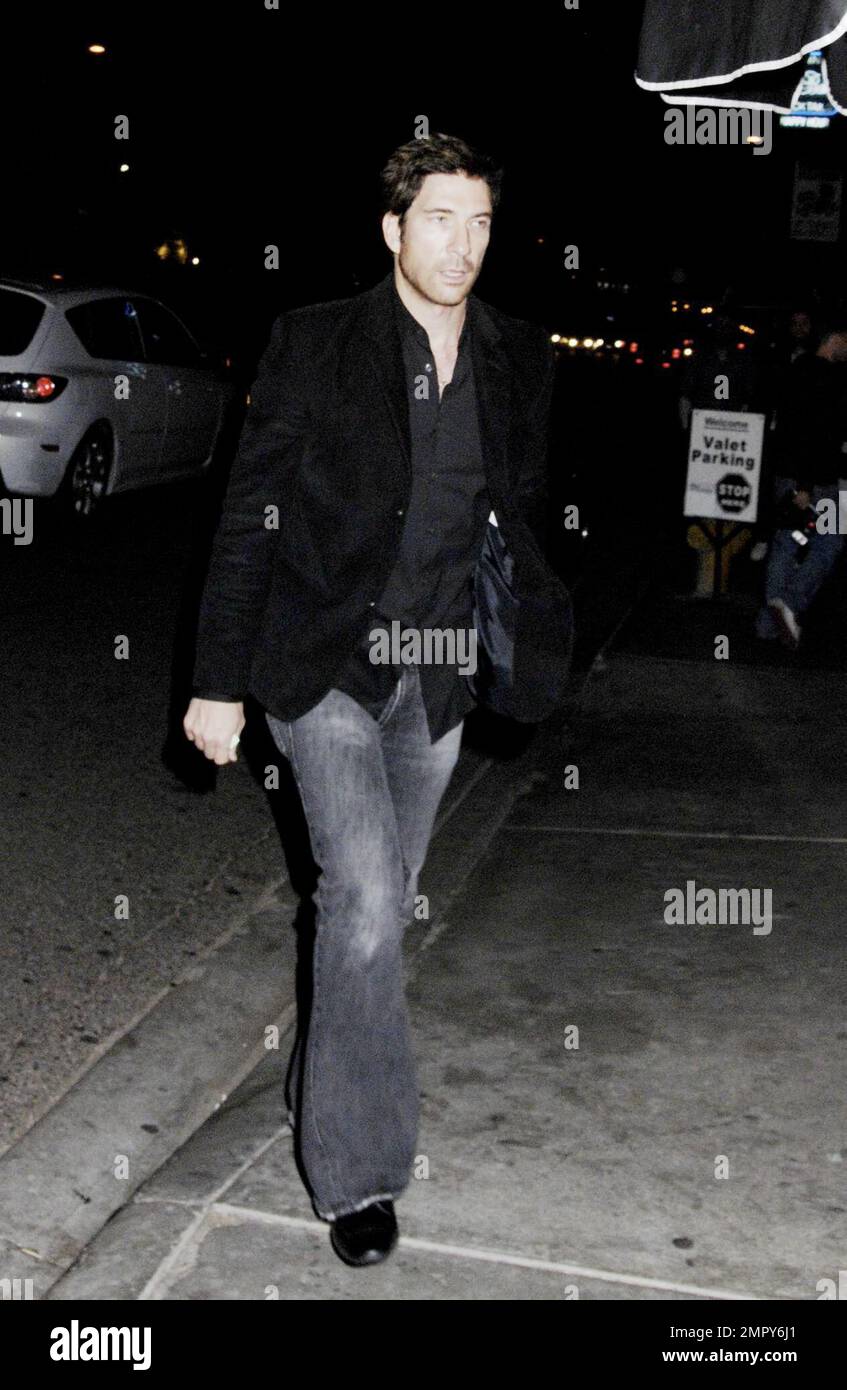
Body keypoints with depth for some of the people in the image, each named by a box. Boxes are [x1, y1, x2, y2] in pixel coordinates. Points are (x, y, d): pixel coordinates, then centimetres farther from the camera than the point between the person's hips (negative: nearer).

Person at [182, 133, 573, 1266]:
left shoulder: (521, 358, 4)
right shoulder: (314, 342, -7)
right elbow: (249, 516, -7)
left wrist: (536, 643, 5)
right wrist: (220, 681, -10)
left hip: (437, 679, 4)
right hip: (325, 665, -4)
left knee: (381, 905, 14)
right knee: (365, 898, -15)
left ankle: (321, 1085, 39)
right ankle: (359, 1164, 0)